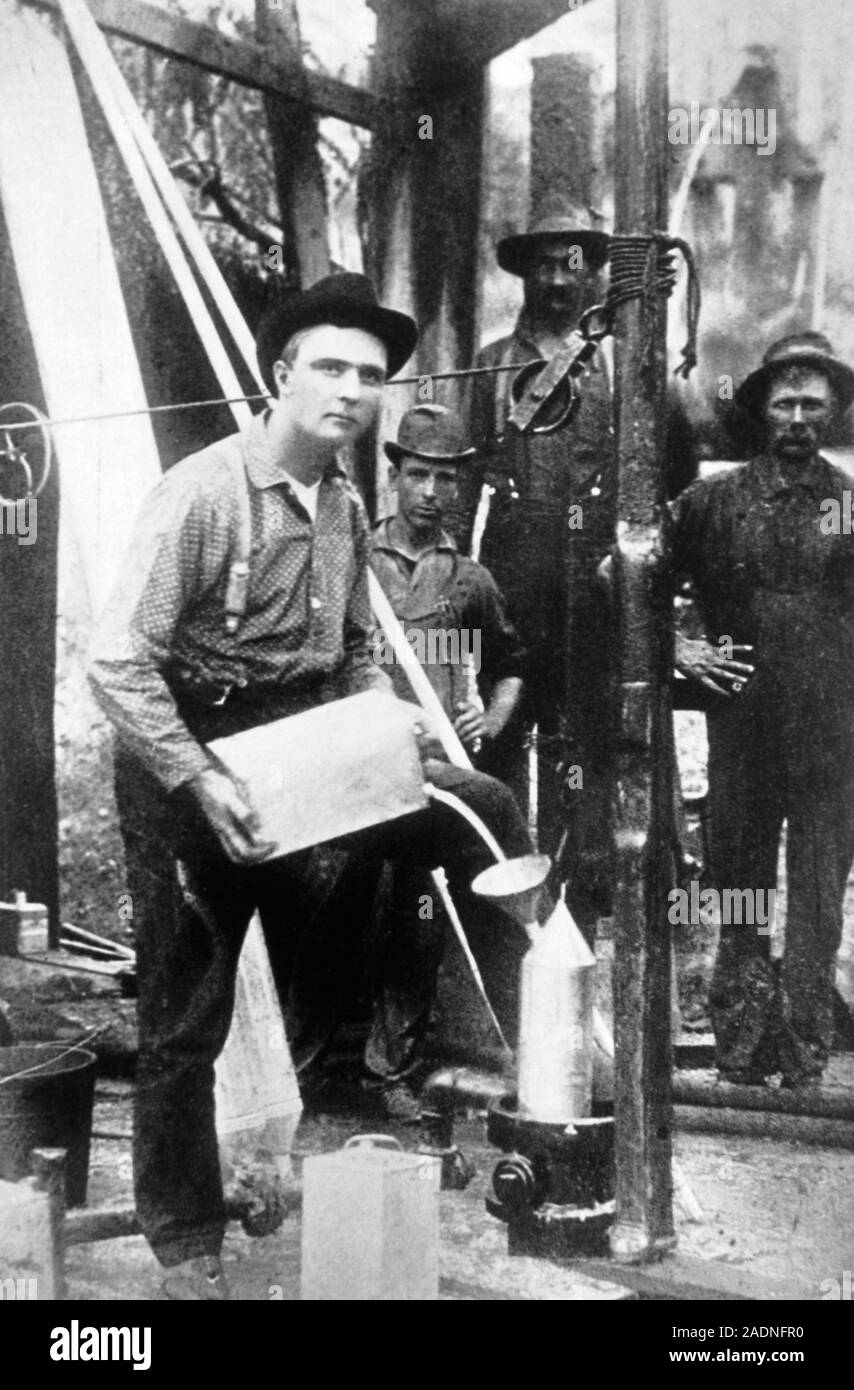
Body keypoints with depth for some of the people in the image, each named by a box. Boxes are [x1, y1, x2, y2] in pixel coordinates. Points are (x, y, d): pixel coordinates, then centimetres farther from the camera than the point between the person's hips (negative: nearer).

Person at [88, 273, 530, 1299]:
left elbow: (354, 657, 16)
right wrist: (202, 782, -30)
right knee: (185, 1016, 6)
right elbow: (118, 663, -24)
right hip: (187, 760, -6)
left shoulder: (346, 508, 3)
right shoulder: (201, 493, -19)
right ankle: (183, 1244, 23)